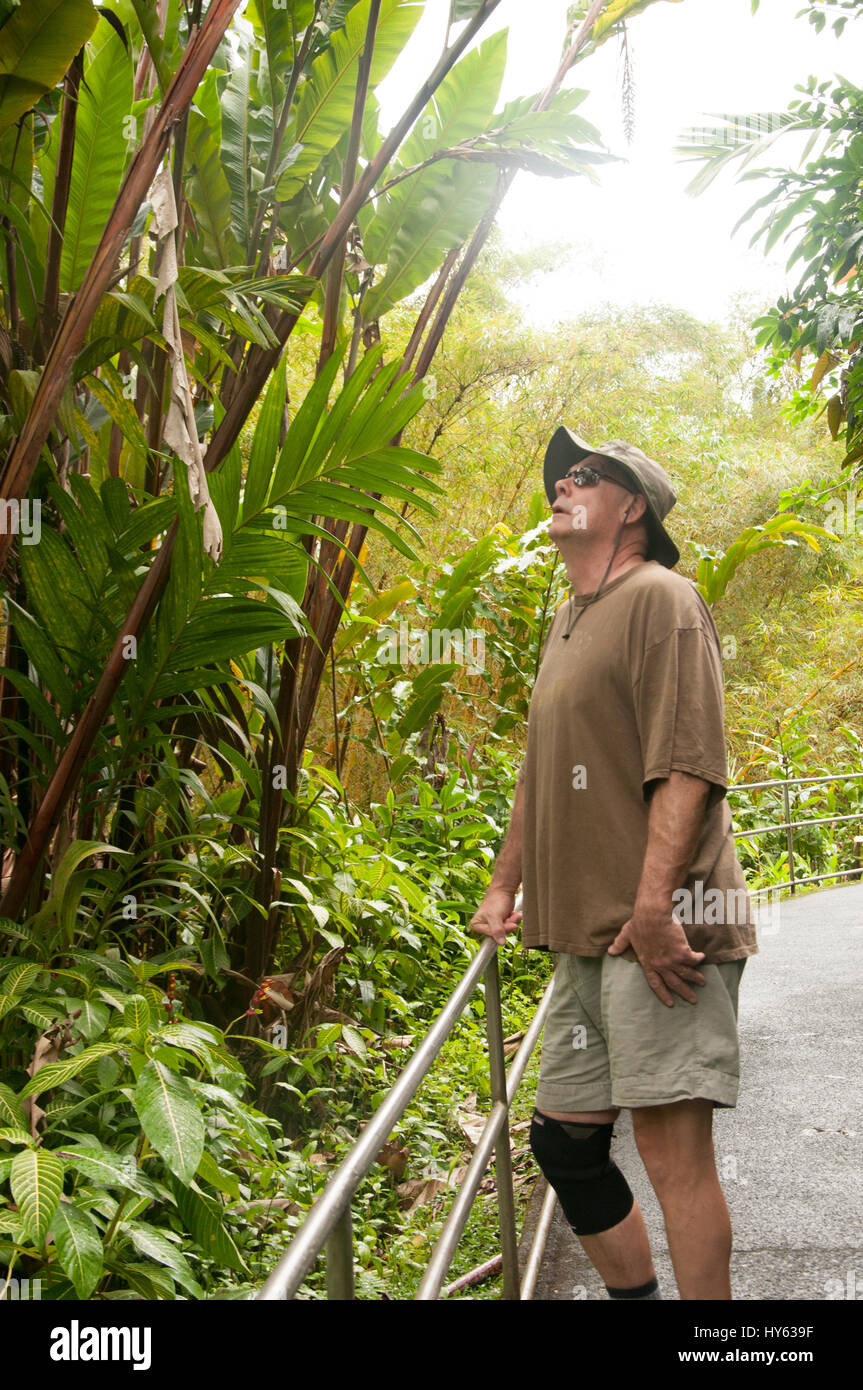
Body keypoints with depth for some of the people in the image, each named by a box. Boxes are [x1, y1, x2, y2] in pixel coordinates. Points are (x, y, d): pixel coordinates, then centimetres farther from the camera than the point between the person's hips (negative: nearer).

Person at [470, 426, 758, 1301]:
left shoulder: (659, 598, -5)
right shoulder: (568, 623, 23)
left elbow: (688, 765, -17)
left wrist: (653, 904, -25)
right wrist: (504, 887, 25)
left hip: (658, 930, -9)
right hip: (589, 937, 9)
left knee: (673, 1148, -10)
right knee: (563, 1141, 12)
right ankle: (633, 1293, 25)